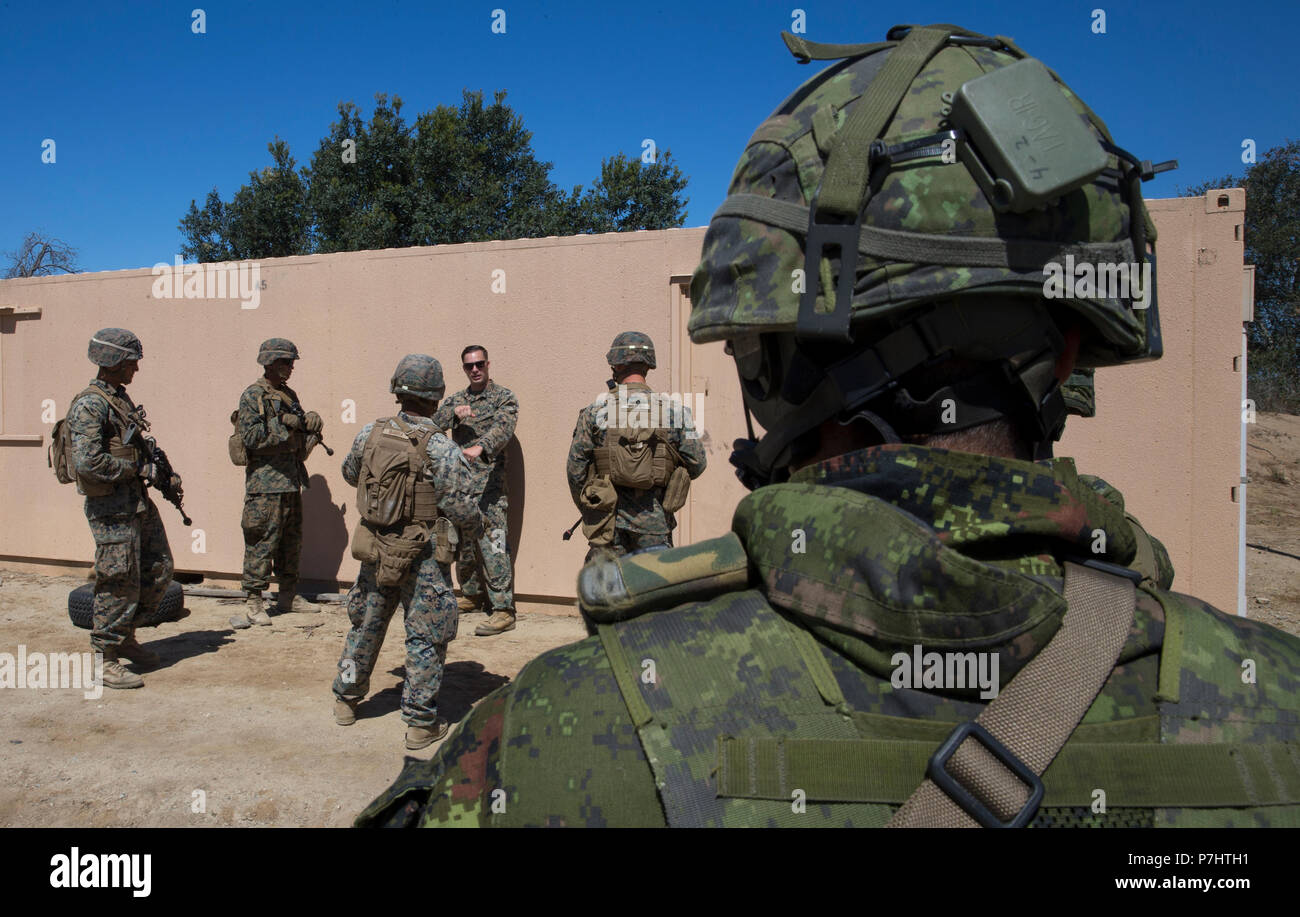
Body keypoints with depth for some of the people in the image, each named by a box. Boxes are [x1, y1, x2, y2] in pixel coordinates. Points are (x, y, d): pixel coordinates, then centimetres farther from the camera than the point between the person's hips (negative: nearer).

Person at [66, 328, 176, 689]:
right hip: (111, 507, -9)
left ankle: (125, 635, 29)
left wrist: (165, 475, 10)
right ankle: (107, 661, 10)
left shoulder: (121, 398, 14)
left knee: (159, 571, 13)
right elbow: (88, 462, -24)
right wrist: (139, 469, -17)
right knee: (120, 584, -3)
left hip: (139, 500, 9)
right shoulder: (89, 405, -15)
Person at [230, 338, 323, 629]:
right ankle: (253, 603, 0)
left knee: (292, 541, 13)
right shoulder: (252, 396, -6)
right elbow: (249, 436, -16)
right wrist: (282, 423, -18)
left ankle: (288, 595, 24)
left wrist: (311, 423, -1)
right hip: (266, 480, -8)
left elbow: (302, 439, 19)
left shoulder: (290, 396, 16)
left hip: (292, 480, 8)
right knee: (262, 542, -6)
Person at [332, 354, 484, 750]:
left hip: (374, 548, 5)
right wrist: (476, 529, 3)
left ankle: (346, 700, 37)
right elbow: (462, 507, -18)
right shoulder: (442, 449, -19)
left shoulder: (371, 433, -3)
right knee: (426, 636, 6)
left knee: (366, 624, 22)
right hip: (422, 556, -5)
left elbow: (350, 474, 16)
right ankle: (421, 723, 11)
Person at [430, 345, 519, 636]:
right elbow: (434, 423, 3)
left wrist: (480, 447, -38)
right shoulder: (455, 400, 17)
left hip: (488, 483, -6)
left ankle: (503, 609, -11)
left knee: (493, 543, -12)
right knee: (463, 541, 16)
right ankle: (471, 596, 33)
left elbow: (503, 428, -20)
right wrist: (454, 413, -17)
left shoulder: (504, 397, -1)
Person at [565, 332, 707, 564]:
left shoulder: (595, 411, -3)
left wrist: (586, 509, 15)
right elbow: (697, 463, -1)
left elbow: (575, 468, 0)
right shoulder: (674, 410, -3)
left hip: (609, 519, 0)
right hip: (655, 520, 0)